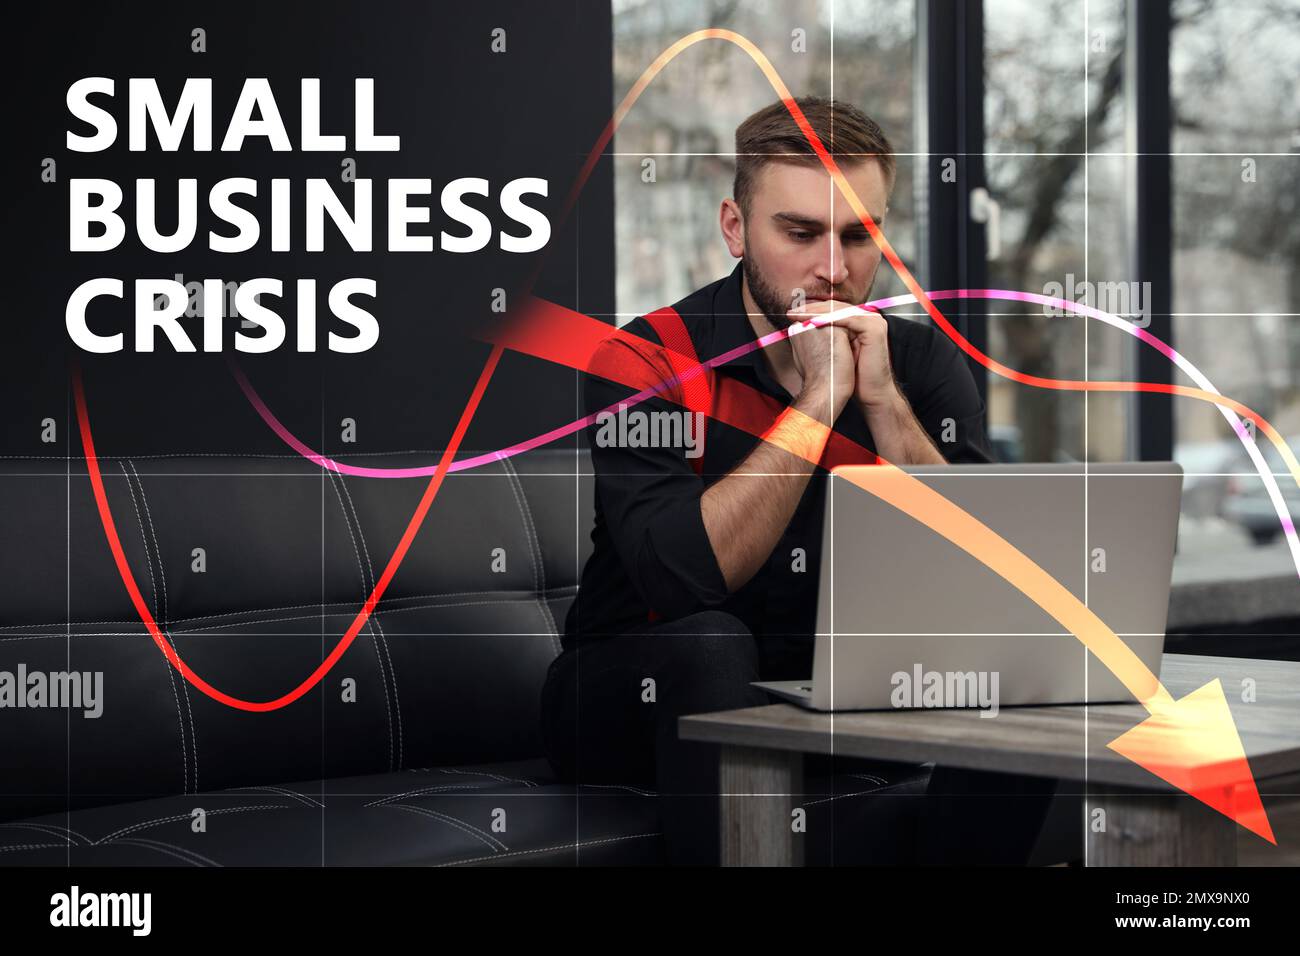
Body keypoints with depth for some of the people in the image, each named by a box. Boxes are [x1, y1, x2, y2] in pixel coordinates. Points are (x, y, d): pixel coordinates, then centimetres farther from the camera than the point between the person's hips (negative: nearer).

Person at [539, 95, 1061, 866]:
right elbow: (685, 577, -29)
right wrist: (821, 397, -27)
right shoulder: (646, 362, -13)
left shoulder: (921, 362, -2)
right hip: (646, 703, -3)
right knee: (709, 646, -35)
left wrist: (883, 399, -21)